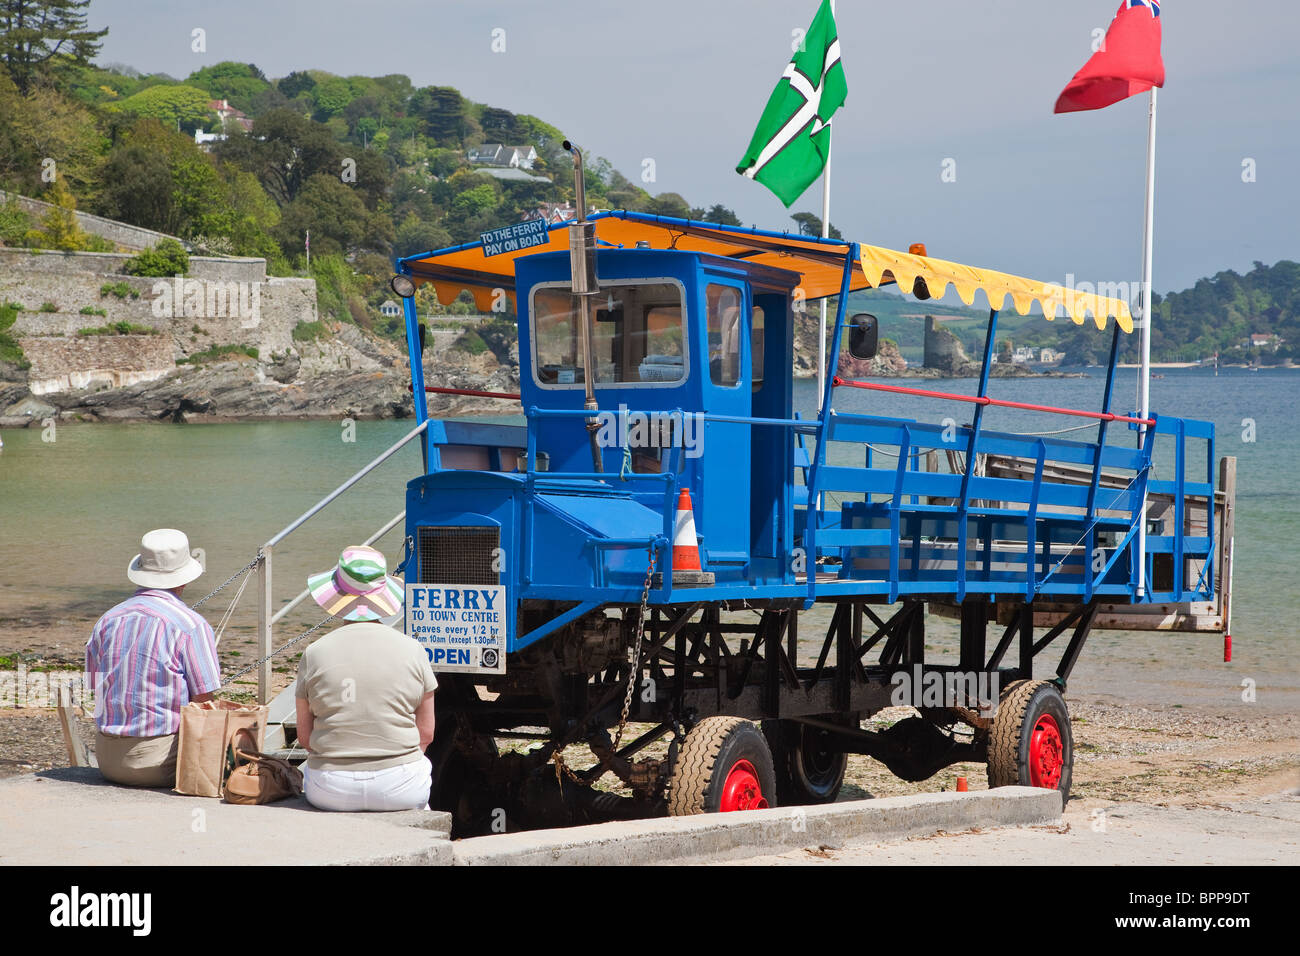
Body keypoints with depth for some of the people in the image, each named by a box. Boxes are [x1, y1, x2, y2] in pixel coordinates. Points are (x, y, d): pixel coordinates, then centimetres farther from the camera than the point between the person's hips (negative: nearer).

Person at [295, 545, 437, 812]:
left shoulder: (315, 654, -4)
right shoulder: (412, 651, -4)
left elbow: (304, 736, 2)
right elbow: (426, 734, 1)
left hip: (330, 791, 0)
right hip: (401, 789, 0)